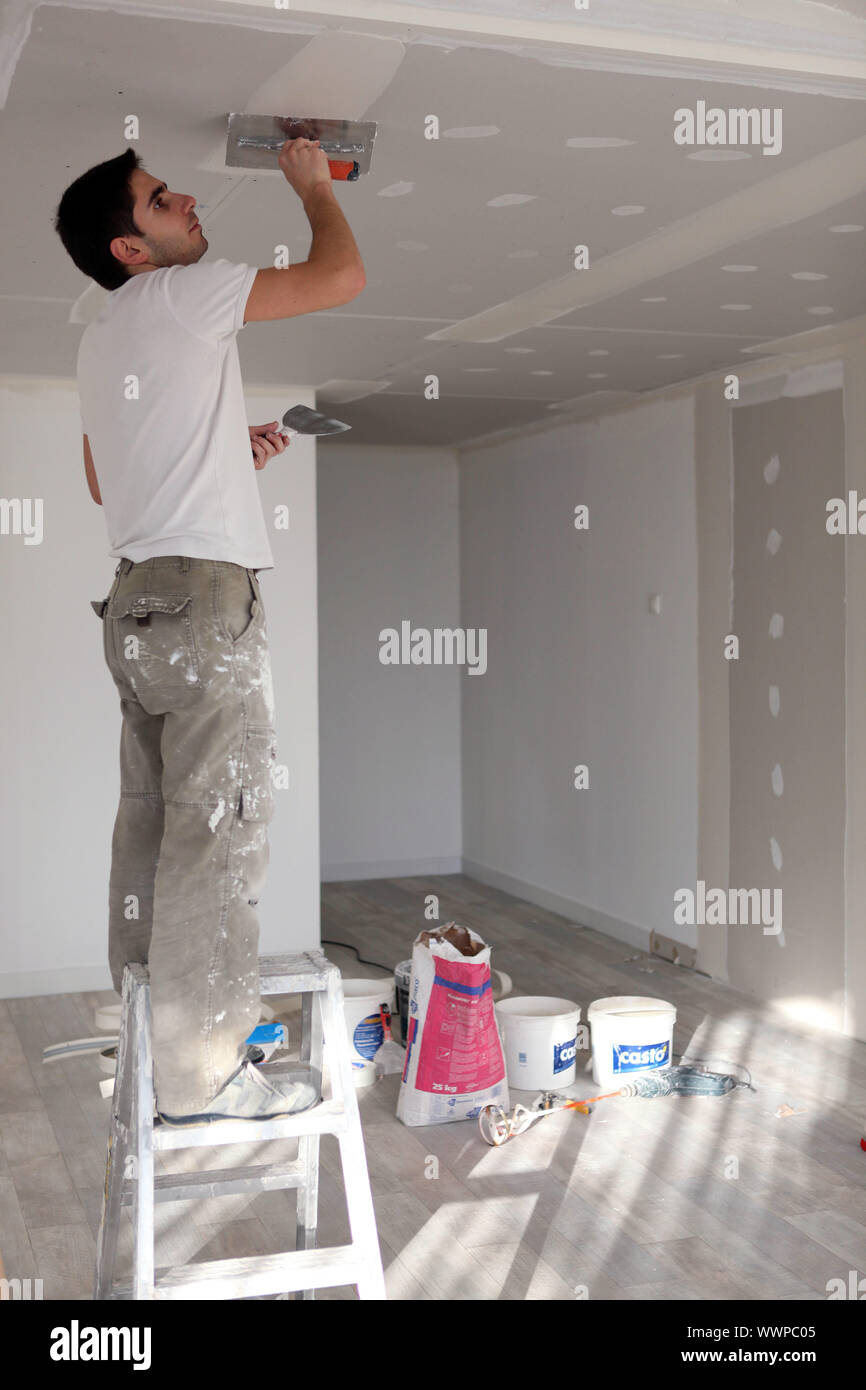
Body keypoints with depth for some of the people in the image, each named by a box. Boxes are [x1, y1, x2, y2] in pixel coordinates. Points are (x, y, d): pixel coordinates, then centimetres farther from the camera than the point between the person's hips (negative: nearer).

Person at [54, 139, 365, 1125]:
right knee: (216, 830, -8)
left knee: (153, 826, 12)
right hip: (203, 594, -9)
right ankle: (200, 1072, -4)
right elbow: (341, 276, -4)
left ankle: (146, 1040, 20)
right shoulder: (177, 295, -5)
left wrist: (231, 453, 26)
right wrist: (311, 184, 12)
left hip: (139, 599, 9)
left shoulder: (102, 339, 22)